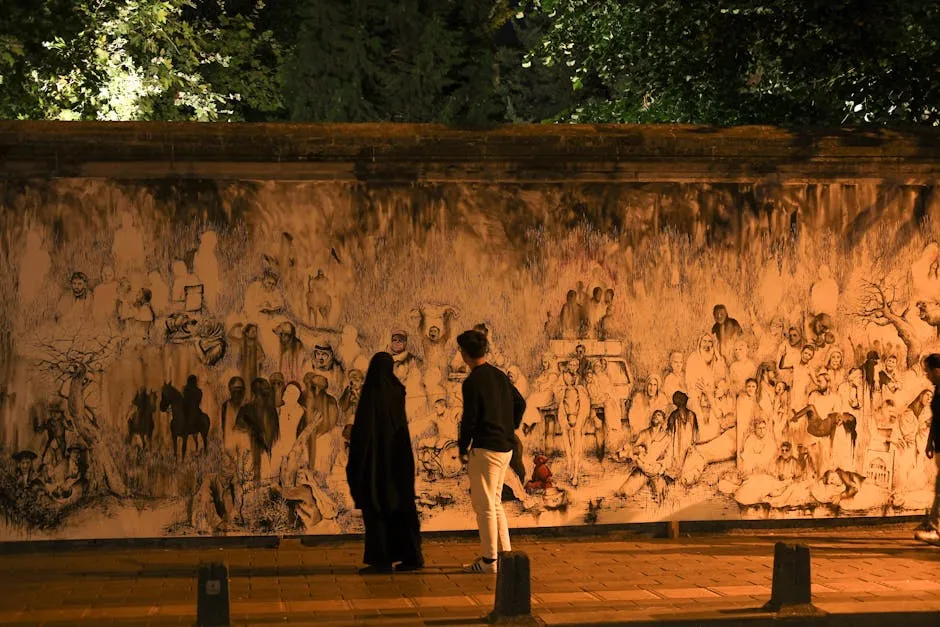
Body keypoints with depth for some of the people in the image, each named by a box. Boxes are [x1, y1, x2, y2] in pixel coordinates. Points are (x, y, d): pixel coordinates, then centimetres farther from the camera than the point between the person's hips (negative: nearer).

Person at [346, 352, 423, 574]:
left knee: (375, 508, 0)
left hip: (376, 460, -6)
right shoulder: (397, 392, 5)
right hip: (399, 459, 6)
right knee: (402, 506, 10)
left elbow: (363, 429, -14)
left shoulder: (371, 395, -13)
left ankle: (381, 559, -2)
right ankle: (412, 556, 11)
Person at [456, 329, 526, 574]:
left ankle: (489, 560, 3)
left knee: (485, 505, -1)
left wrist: (463, 448, -2)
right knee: (494, 503, 18)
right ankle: (506, 553, 19)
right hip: (505, 448, 8)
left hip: (485, 449, -8)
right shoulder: (500, 375, 11)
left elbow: (469, 418, -15)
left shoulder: (472, 382, -13)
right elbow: (520, 403, 17)